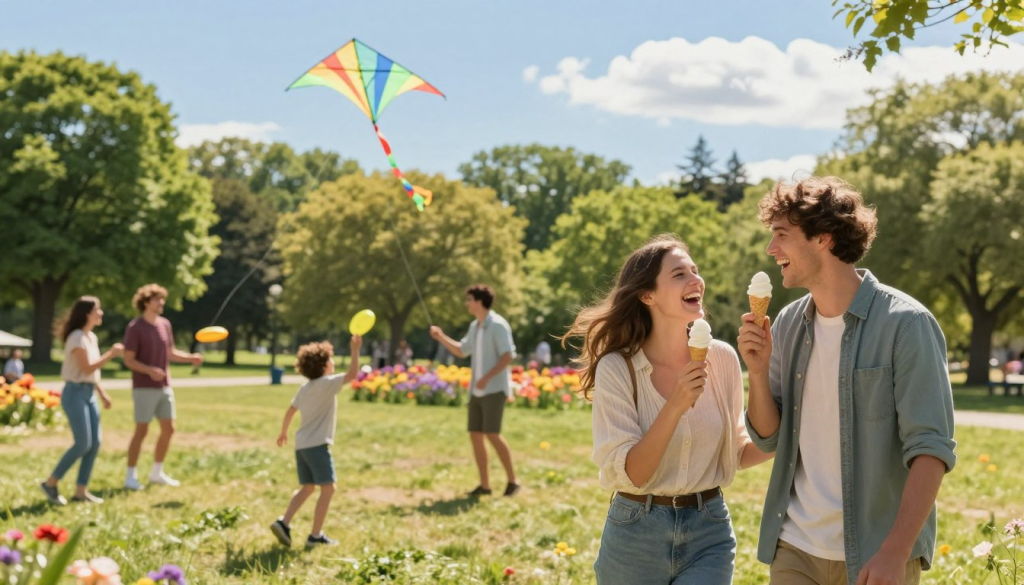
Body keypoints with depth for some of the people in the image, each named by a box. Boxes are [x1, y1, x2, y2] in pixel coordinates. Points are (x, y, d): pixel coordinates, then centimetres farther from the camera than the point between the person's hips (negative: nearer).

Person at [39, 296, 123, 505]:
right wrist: (111, 354, -15)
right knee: (83, 444, -10)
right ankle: (50, 483, 4)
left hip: (89, 393, 9)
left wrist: (102, 393, 17)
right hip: (75, 393, -9)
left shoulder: (92, 337, 13)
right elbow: (86, 368, -19)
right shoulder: (77, 337, -14)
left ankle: (81, 491, 9)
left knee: (95, 442, 3)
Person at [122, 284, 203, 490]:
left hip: (164, 387, 7)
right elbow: (129, 360, -12)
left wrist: (191, 358, -1)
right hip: (144, 388, -7)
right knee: (141, 430, -4)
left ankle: (157, 472, 21)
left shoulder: (165, 324, 9)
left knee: (168, 429, 7)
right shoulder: (135, 328, -10)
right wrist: (149, 370, -27)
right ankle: (131, 476, 5)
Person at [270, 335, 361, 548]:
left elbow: (290, 410, 22)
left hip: (301, 444, 8)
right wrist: (355, 351, -17)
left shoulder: (305, 388, 14)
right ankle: (315, 535, -2)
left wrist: (283, 432, 35)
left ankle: (283, 522, 5)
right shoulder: (327, 383, -10)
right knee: (327, 488, -1)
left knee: (307, 487, 18)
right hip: (317, 444, -8)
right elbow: (352, 375, -21)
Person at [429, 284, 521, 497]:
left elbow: (508, 356, -18)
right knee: (475, 435, 3)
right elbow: (461, 351, 26)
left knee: (492, 434, -14)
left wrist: (486, 378, -25)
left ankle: (512, 481, -4)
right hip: (476, 391, 8)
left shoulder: (498, 325, -12)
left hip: (494, 389, -8)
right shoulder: (475, 326, 13)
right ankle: (484, 485, 8)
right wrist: (441, 337, 13)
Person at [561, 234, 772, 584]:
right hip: (637, 535, -2)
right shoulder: (617, 369, -12)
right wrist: (675, 406, -26)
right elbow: (628, 474, -17)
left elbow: (733, 452, 9)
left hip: (710, 531, 2)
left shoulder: (722, 359, -3)